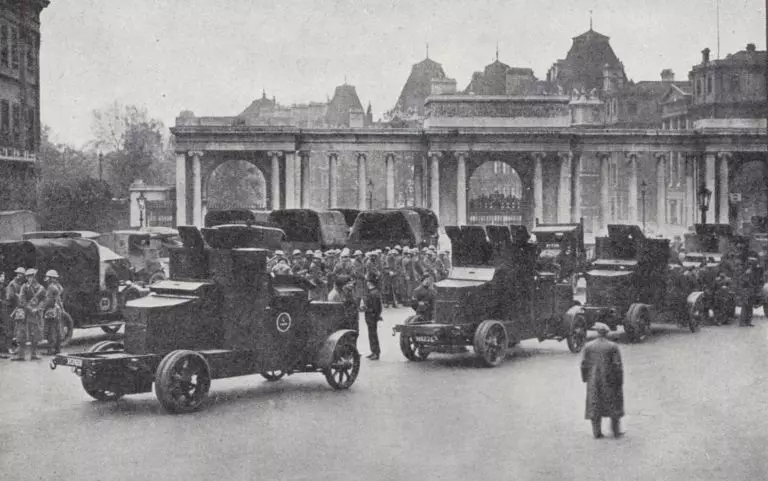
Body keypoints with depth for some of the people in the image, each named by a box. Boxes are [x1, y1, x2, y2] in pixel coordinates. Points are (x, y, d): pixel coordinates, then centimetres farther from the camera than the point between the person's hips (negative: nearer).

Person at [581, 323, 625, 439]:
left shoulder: (588, 346, -2)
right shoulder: (613, 346, -9)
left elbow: (584, 364, 0)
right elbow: (618, 365, -9)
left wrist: (585, 379, 10)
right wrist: (620, 381, -2)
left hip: (594, 380, 2)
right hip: (610, 380, -2)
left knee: (595, 406, 8)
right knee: (614, 405, 11)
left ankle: (597, 432, 8)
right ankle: (616, 430, 12)